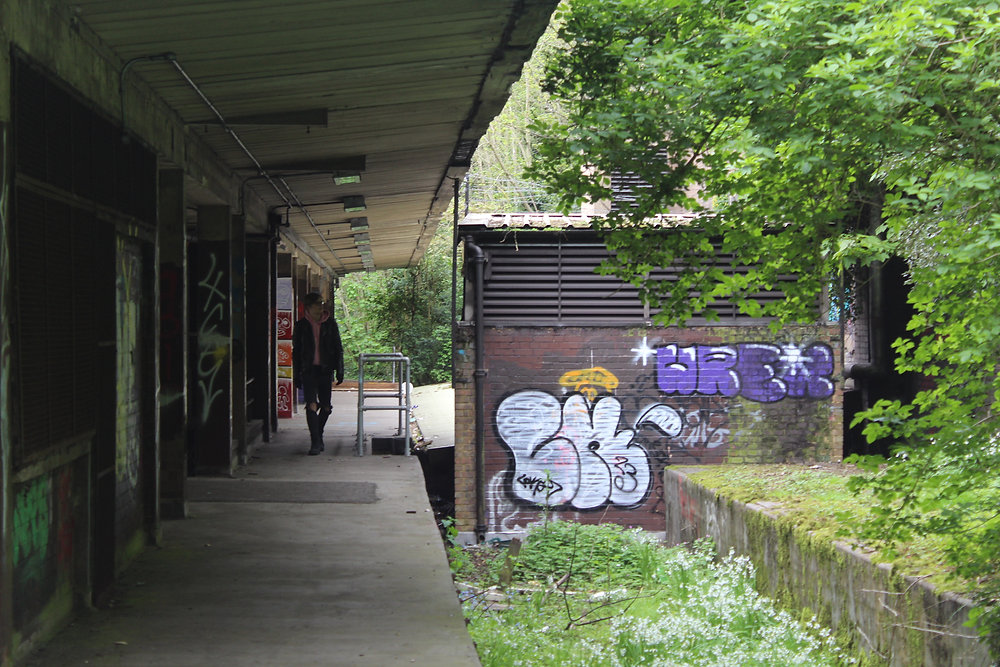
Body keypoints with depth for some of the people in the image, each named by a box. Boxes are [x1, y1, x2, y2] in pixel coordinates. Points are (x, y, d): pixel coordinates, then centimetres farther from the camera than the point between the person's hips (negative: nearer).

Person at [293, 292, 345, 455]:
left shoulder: (330, 324, 6)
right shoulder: (301, 326, 4)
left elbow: (338, 349, 9)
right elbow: (296, 351, 9)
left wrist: (339, 371, 3)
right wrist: (297, 375, 6)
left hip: (326, 370, 2)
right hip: (308, 370, -2)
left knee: (326, 407, 6)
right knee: (311, 405, -14)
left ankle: (318, 436, 29)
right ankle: (315, 442, -12)